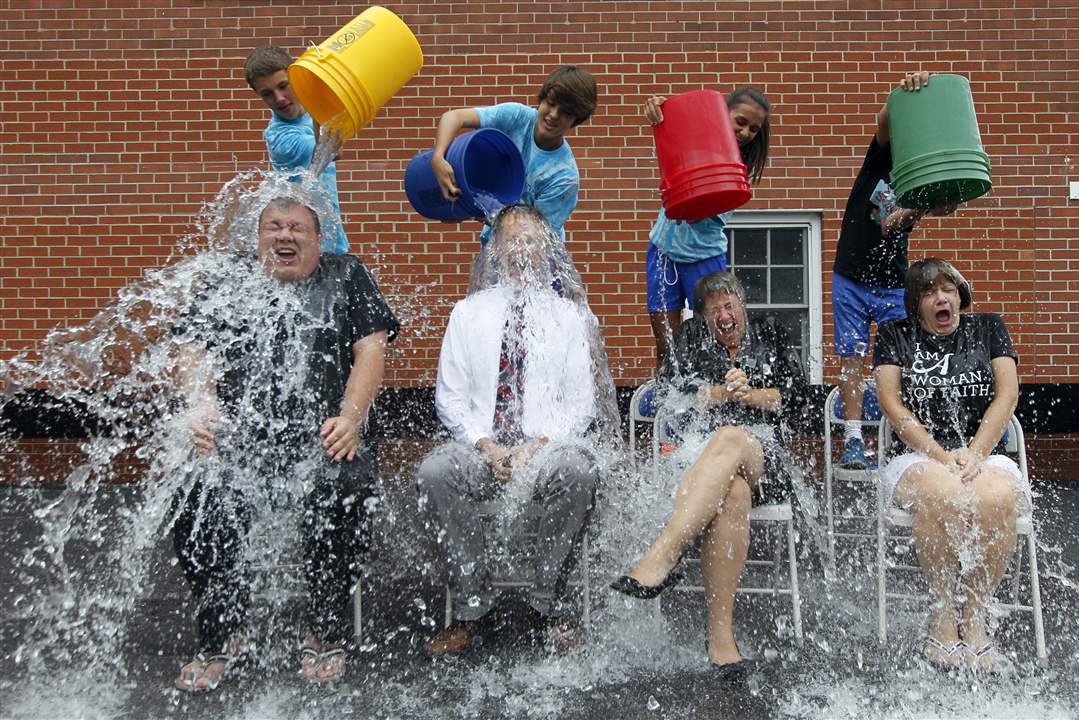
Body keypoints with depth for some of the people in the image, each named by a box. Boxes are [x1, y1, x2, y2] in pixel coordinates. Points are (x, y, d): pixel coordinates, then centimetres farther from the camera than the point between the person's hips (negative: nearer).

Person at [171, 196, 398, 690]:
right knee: (198, 511, -26)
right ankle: (219, 638, -1)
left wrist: (349, 417, -10)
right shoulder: (232, 280, 19)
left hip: (322, 441, -1)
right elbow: (194, 349, 12)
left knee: (343, 497, -32)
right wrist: (201, 409, -8)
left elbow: (371, 349, 5)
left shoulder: (345, 276, 15)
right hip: (238, 441, 2)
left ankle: (326, 635, -9)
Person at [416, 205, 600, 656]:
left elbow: (581, 403, 4)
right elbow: (450, 398, 6)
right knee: (433, 473, -30)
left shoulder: (569, 317, 10)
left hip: (549, 446, -1)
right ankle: (474, 606, -16)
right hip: (480, 446, 1)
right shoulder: (468, 313, 12)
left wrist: (539, 446, -14)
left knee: (579, 473, -34)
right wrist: (487, 447, -10)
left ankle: (548, 606, -16)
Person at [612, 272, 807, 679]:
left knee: (730, 439, -40)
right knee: (733, 494, -38)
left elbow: (795, 394, 11)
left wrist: (749, 394, -1)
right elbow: (672, 393, 9)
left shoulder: (770, 339, 24)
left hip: (763, 455, 0)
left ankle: (663, 554, -51)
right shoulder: (691, 338, 25)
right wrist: (722, 393, -3)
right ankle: (720, 634, -42)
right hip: (700, 453, 0)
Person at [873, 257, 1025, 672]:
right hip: (917, 458, -1)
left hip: (985, 455, 1)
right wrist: (942, 456, -12)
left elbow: (1007, 394, 6)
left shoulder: (988, 328, 16)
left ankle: (975, 618, -18)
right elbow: (891, 403, 1)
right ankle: (942, 617, -19)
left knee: (996, 498, -35)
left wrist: (974, 455, -10)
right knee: (943, 494, -37)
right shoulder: (895, 336, 12)